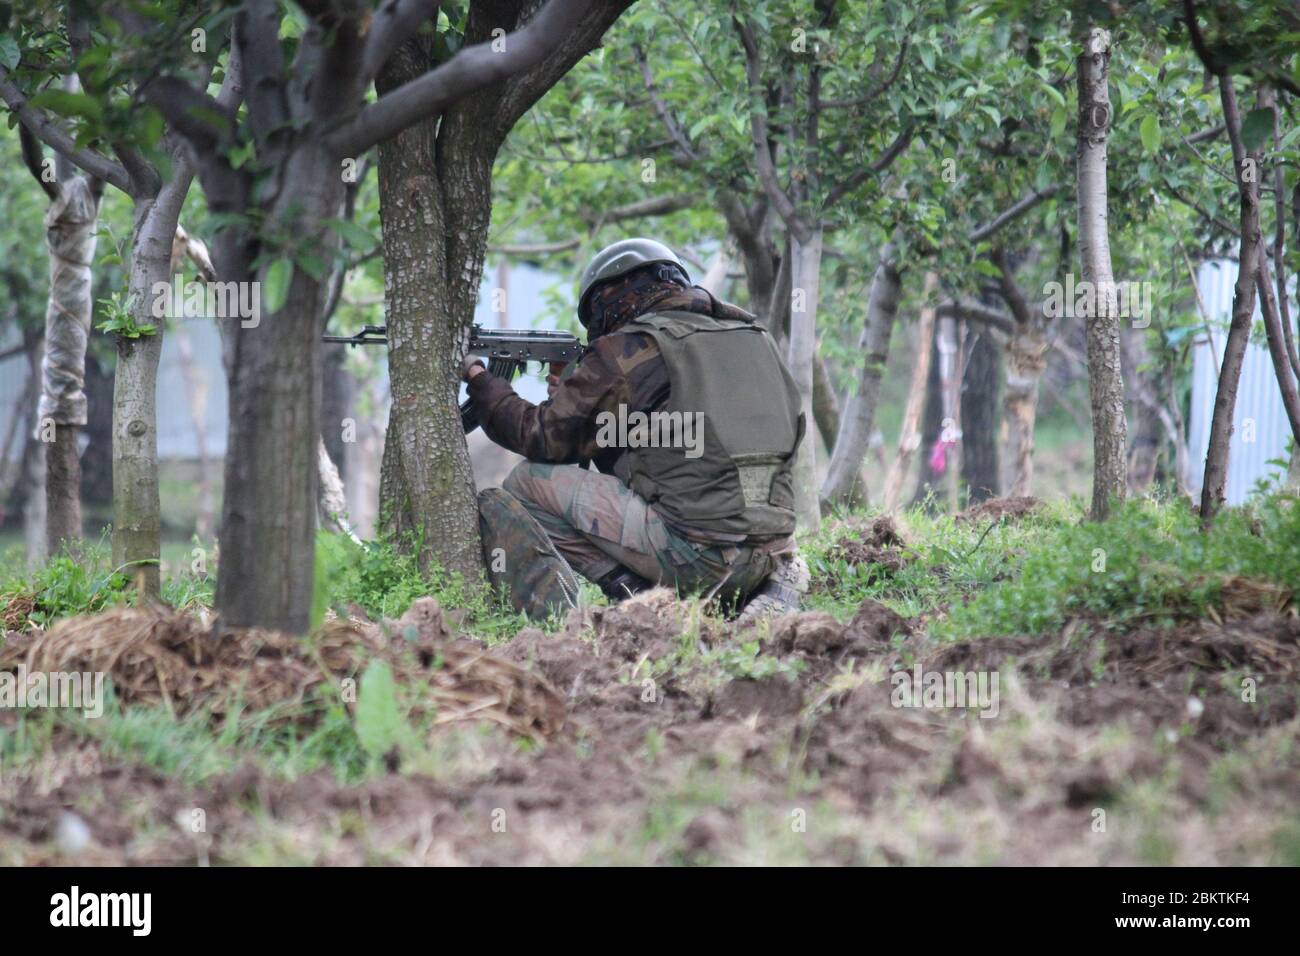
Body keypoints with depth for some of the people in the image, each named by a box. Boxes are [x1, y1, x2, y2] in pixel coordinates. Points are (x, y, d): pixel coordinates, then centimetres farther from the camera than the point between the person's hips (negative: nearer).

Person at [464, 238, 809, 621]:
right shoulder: (753, 337, 18)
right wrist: (572, 393, 29)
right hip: (764, 556, 6)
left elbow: (541, 435, 8)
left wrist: (479, 379, 24)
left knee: (526, 484, 5)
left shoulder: (626, 351, -1)